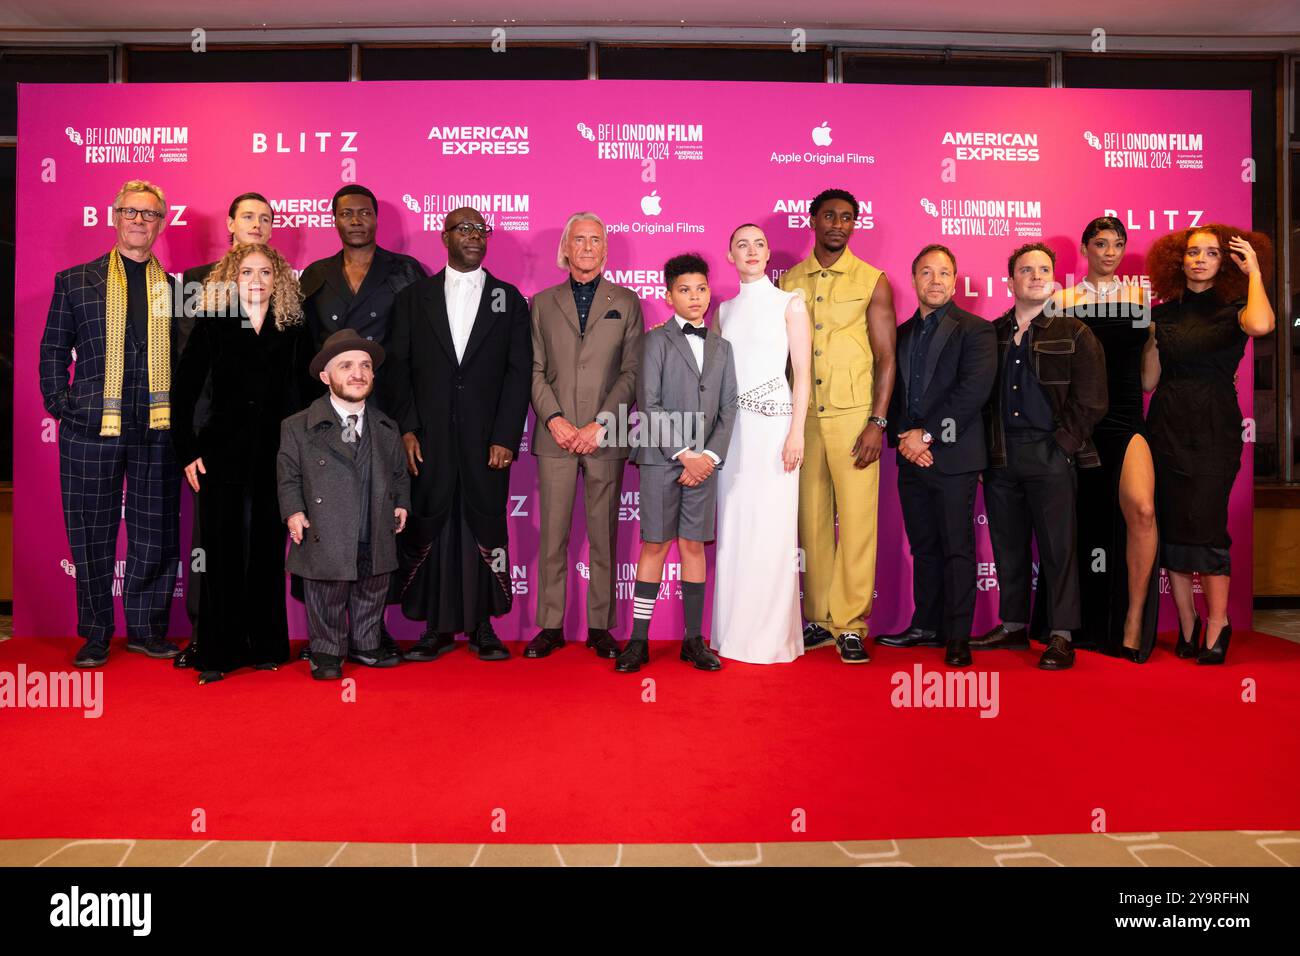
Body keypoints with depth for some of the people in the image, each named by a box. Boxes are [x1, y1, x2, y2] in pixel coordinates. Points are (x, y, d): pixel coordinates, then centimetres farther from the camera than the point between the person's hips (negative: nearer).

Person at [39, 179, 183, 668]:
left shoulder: (176, 288, 8)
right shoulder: (75, 281, 9)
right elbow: (53, 351, 10)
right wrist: (60, 406, 1)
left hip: (158, 430, 0)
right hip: (91, 427, 0)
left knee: (157, 535, 6)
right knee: (91, 535, 7)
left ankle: (147, 627, 21)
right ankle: (95, 633, 21)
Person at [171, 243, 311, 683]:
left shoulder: (293, 331, 5)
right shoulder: (212, 326, 1)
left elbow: (306, 396, 7)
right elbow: (182, 393, 2)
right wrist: (188, 452, -3)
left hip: (276, 458, 1)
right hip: (222, 456, -1)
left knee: (268, 552, 7)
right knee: (222, 553, 3)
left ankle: (265, 646, 19)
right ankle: (218, 651, 14)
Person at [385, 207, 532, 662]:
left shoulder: (509, 299, 9)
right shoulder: (413, 297, 11)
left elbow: (519, 372, 2)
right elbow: (399, 368, 7)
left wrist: (506, 436, -7)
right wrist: (406, 429, -4)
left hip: (488, 437, 0)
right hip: (429, 437, 1)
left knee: (486, 528, 3)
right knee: (429, 529, 2)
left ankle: (483, 626, 14)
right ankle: (438, 628, 13)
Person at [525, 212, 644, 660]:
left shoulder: (626, 302, 9)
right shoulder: (542, 303, 13)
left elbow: (632, 371, 1)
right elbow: (535, 370, 6)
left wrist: (601, 424, -10)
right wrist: (554, 419, -9)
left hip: (605, 437, -1)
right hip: (555, 437, 1)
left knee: (604, 536, 4)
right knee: (552, 535, 3)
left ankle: (600, 627, 13)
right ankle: (550, 625, 12)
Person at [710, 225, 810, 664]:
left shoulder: (790, 304, 3)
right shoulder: (725, 309, 15)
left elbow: (803, 373, -3)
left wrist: (796, 432, -12)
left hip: (773, 422, -4)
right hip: (732, 427, 4)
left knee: (771, 529, -4)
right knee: (733, 528, 5)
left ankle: (771, 636, 6)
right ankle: (735, 633, 15)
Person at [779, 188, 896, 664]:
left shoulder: (872, 281, 4)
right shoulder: (790, 282, 11)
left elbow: (885, 357, 1)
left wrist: (877, 423, -9)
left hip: (853, 415, -2)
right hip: (802, 415, 3)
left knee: (856, 520, -4)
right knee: (812, 519, 5)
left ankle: (851, 624, 4)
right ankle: (819, 619, 15)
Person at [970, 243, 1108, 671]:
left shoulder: (1074, 334, 4)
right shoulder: (992, 334, 13)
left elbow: (1090, 400, -1)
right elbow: (979, 395, 12)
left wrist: (1064, 444, -9)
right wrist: (986, 450, 5)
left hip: (1050, 454, -3)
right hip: (1001, 454, 4)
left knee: (1058, 546, -1)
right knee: (1007, 544, 9)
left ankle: (1061, 636, 6)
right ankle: (1013, 627, 21)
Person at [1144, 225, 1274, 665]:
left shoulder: (1231, 308, 2)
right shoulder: (1163, 313, 10)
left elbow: (1261, 324, -25)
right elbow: (1148, 381, 8)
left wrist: (1254, 271, -12)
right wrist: (1148, 335, -1)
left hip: (1213, 430, -3)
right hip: (1166, 426, 3)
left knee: (1205, 526, -8)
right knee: (1170, 526, 4)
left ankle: (1218, 625, 6)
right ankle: (1187, 622, 16)